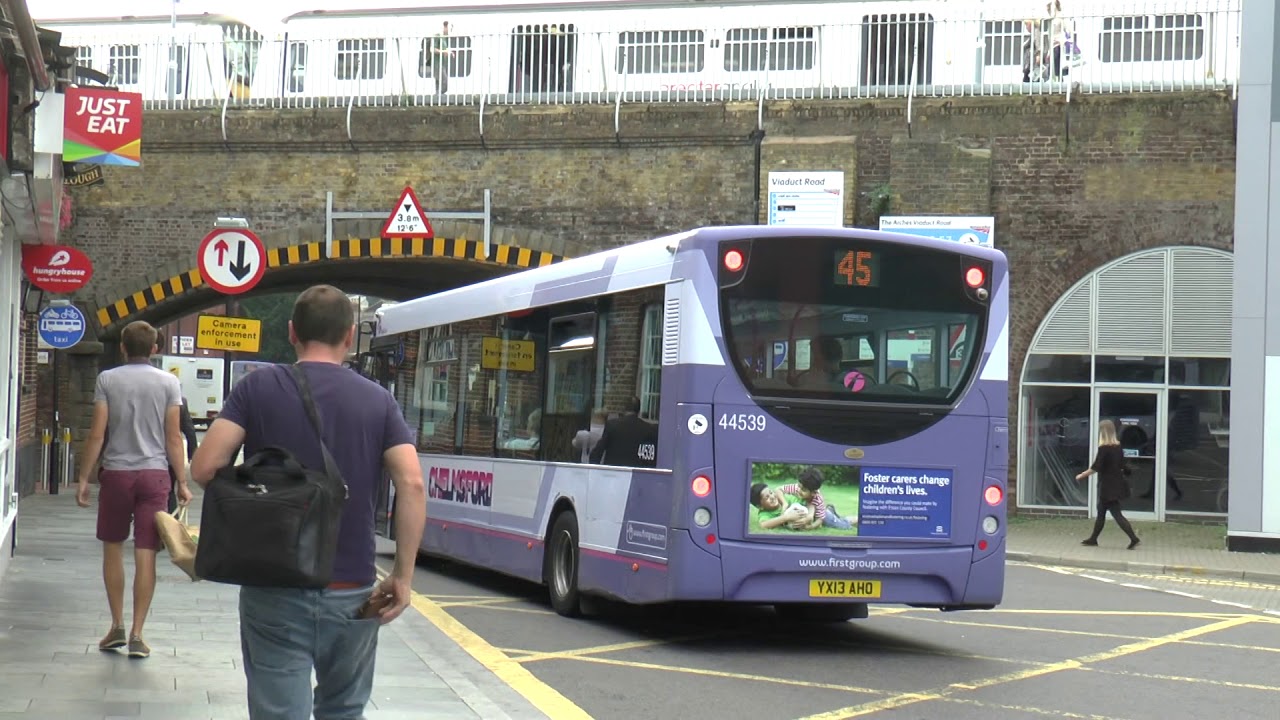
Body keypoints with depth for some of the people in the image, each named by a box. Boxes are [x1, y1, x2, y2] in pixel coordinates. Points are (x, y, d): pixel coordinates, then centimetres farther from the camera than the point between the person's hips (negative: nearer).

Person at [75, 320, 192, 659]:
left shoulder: (107, 379, -1)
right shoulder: (168, 382, 1)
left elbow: (97, 434, -5)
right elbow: (173, 438, -1)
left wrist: (83, 478, 1)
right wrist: (182, 482, 4)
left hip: (116, 473, 0)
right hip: (154, 474, 0)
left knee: (113, 549, 15)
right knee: (146, 556, 0)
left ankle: (117, 627, 15)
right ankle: (136, 635, -1)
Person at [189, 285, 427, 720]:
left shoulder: (258, 388, -1)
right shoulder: (377, 400, 3)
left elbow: (204, 468, -10)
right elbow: (412, 485, -9)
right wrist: (403, 575, -5)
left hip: (275, 590, -2)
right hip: (352, 593, 2)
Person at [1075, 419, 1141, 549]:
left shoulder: (1103, 448, -16)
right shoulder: (1118, 447, 6)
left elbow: (1095, 468, -17)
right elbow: (1122, 466, 11)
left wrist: (1081, 475, -6)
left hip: (1107, 486, -8)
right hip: (1117, 483, 8)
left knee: (1116, 514, -7)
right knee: (1101, 512, 17)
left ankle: (1133, 538, -12)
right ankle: (1093, 539, 24)